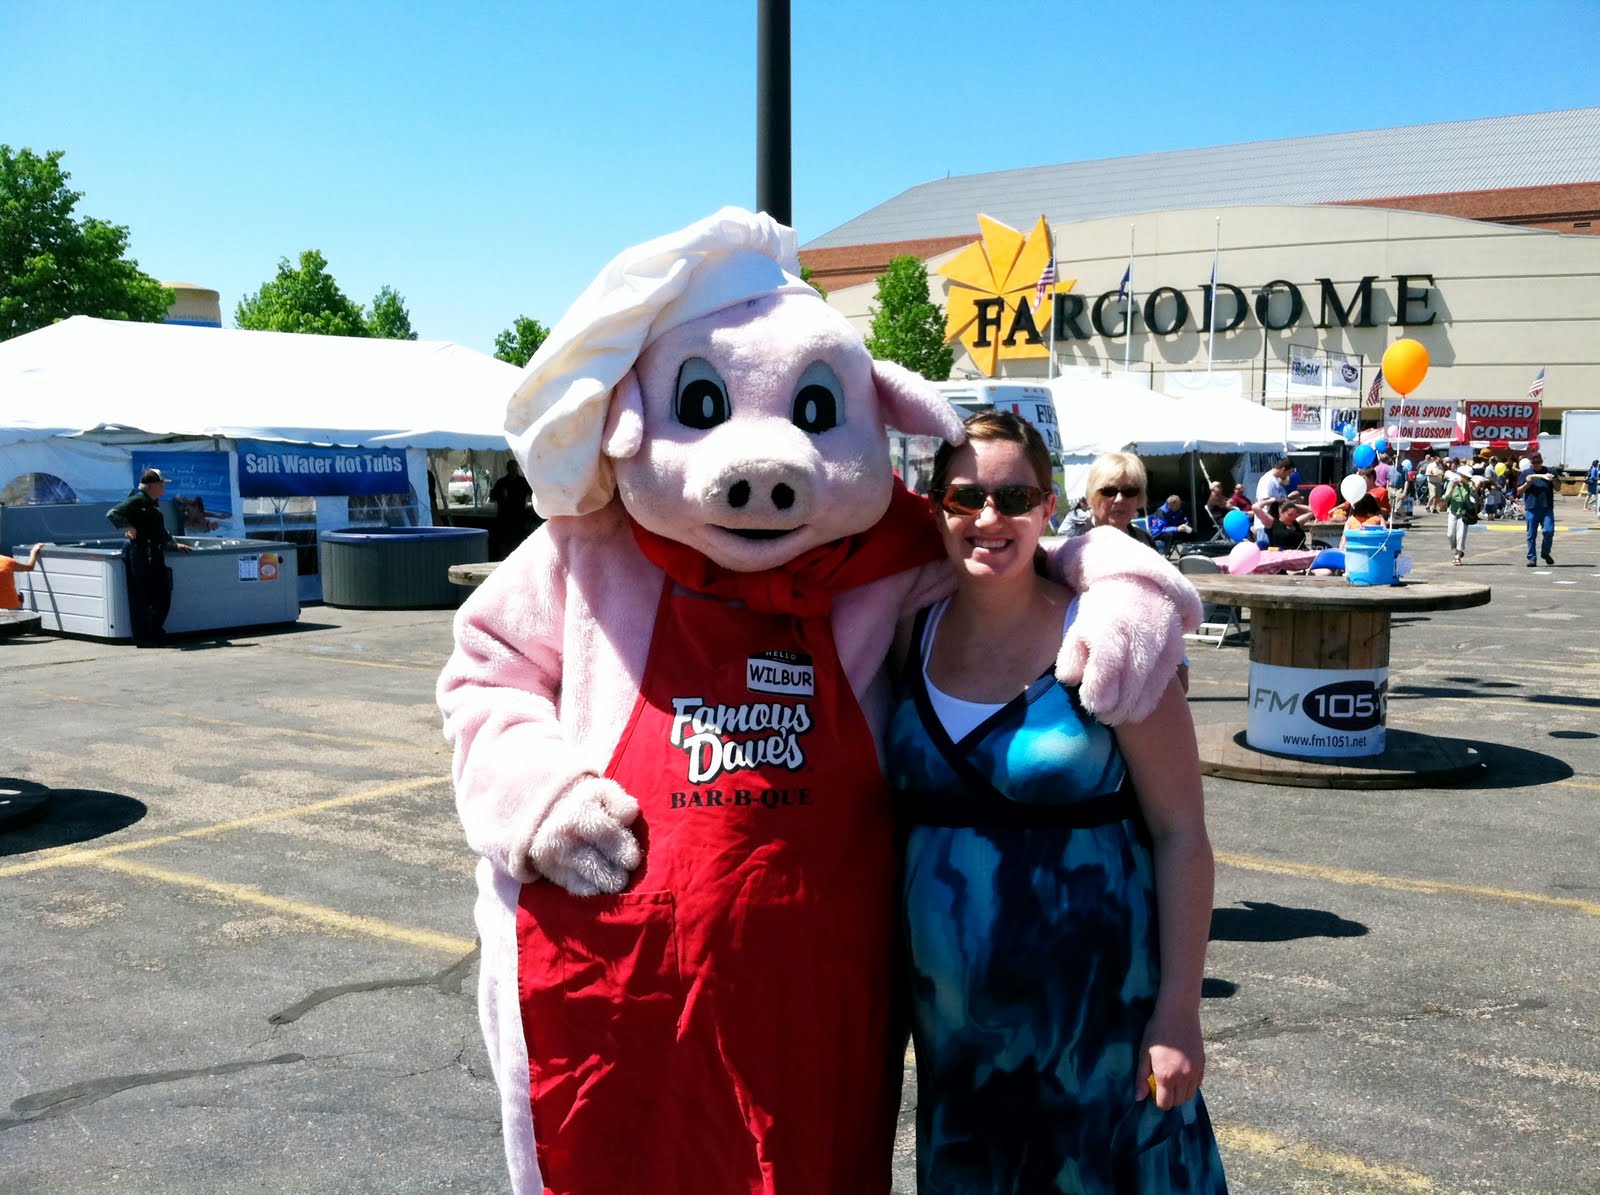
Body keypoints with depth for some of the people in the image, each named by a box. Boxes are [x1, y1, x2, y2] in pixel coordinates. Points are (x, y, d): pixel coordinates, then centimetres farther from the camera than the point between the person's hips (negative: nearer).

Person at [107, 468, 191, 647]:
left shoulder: (153, 503, 19)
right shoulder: (137, 501, -10)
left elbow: (162, 530, 30)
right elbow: (113, 513, -21)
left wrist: (175, 544, 29)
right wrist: (129, 527, -23)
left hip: (155, 554, 9)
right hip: (139, 553, -9)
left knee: (163, 595, 11)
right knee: (140, 597, -3)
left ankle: (155, 632, 23)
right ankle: (142, 638, 1)